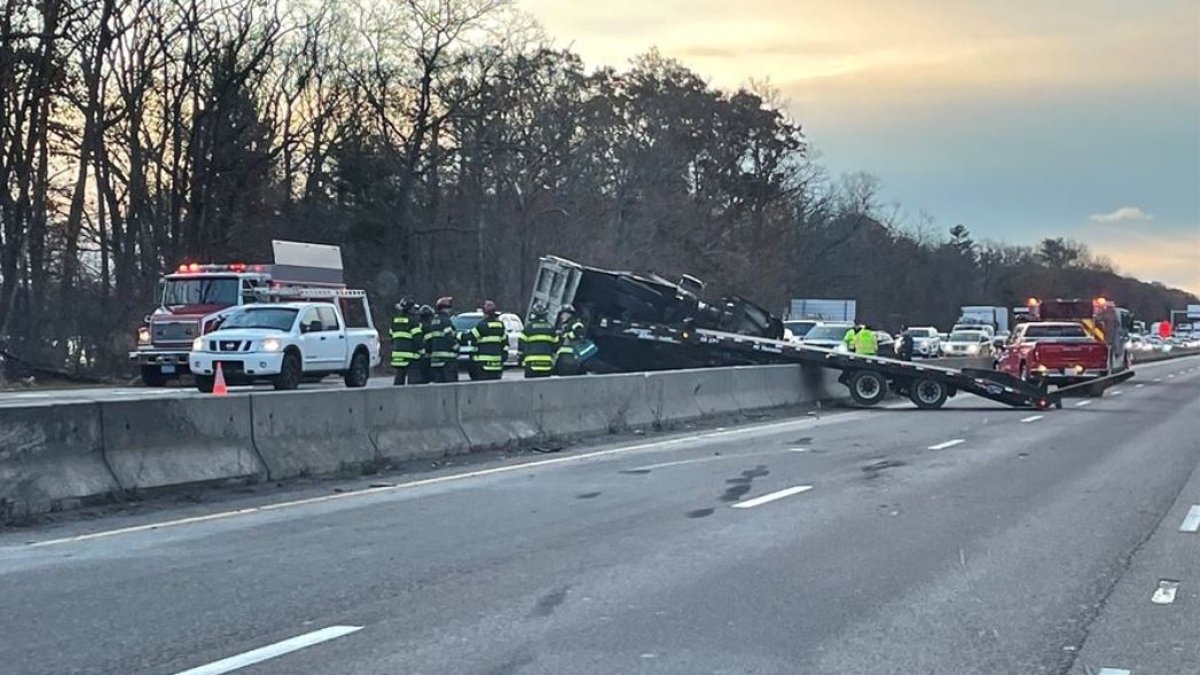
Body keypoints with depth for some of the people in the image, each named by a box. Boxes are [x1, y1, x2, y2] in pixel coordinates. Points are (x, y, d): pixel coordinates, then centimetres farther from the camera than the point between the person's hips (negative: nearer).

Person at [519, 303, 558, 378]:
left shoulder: (528, 326, -2)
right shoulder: (551, 327, 10)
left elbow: (522, 345, 0)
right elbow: (555, 345, 13)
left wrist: (521, 359, 10)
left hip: (532, 363, -4)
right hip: (547, 363, 4)